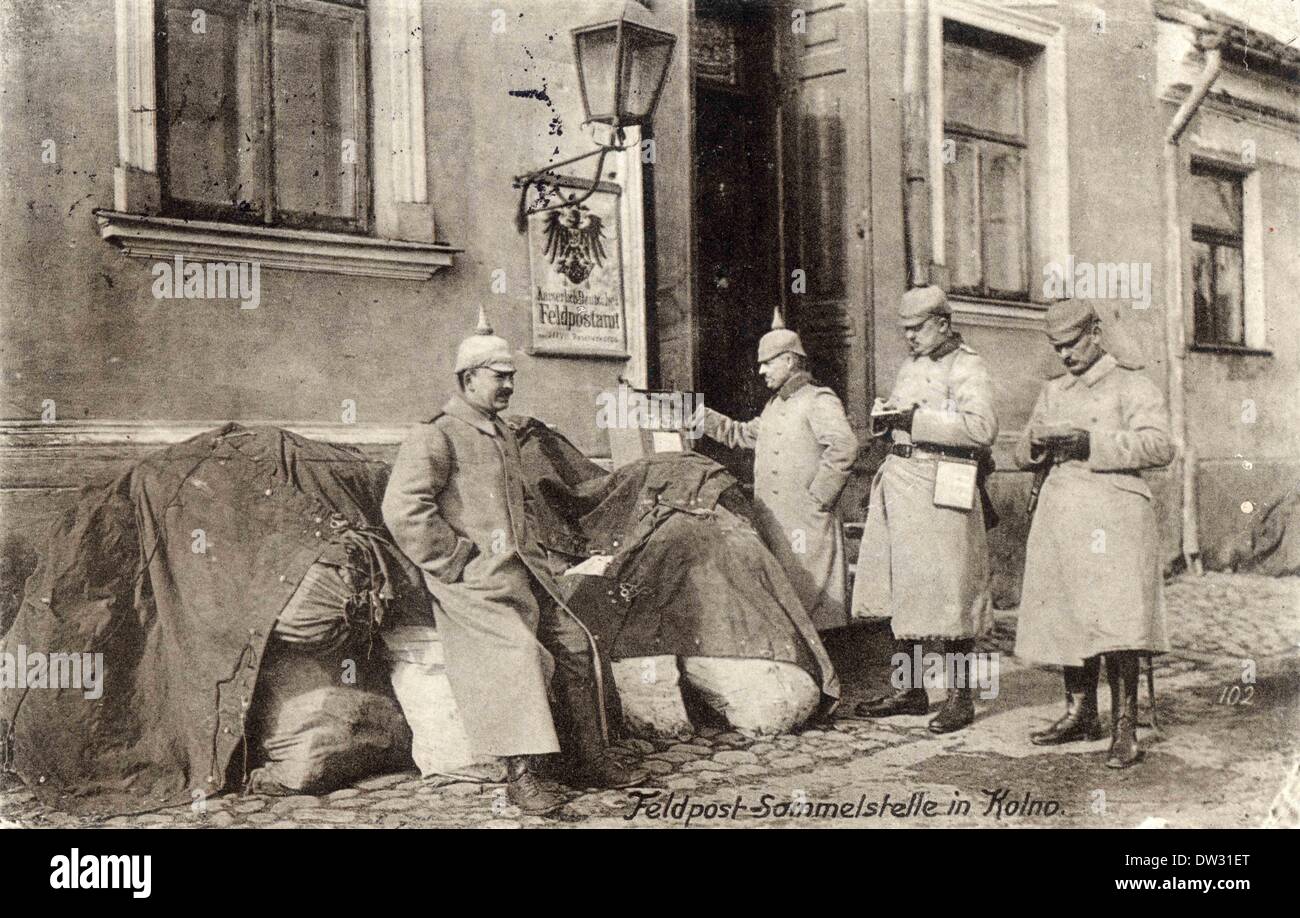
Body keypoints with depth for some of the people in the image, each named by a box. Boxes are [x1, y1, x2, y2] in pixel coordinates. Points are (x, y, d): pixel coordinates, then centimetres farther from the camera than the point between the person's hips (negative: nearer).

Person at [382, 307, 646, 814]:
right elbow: (402, 510, -21)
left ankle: (591, 760, 13)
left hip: (521, 569, 9)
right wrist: (456, 560, -18)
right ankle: (520, 776, -19)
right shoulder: (436, 436, -10)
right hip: (473, 581, -9)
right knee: (518, 651, -26)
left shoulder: (503, 435, 20)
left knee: (574, 644, 4)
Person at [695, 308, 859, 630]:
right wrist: (707, 419, 21)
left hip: (806, 525, -9)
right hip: (772, 522, 9)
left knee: (808, 599, -7)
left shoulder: (818, 401, -10)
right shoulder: (773, 405, 20)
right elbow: (745, 434, 33)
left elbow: (844, 446, -23)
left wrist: (817, 496, -21)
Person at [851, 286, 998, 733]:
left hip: (940, 490, -8)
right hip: (899, 480, 8)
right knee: (901, 591, 10)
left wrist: (916, 419, -20)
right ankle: (909, 690, 20)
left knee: (947, 589, -4)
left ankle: (960, 697, 5)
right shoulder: (911, 367, 19)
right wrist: (883, 415, 4)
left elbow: (983, 427, -22)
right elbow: (890, 415, 29)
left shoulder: (967, 367, -7)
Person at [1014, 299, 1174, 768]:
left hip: (1112, 514, -6)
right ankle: (1081, 715, 19)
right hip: (1059, 517, 6)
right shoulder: (1053, 392, 21)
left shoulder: (1133, 386, 3)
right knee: (1066, 619, 7)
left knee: (1114, 620, -12)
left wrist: (1091, 441, -17)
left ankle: (1124, 728, -9)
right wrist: (1037, 443, -3)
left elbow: (1160, 447, -10)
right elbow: (1022, 455, 21)